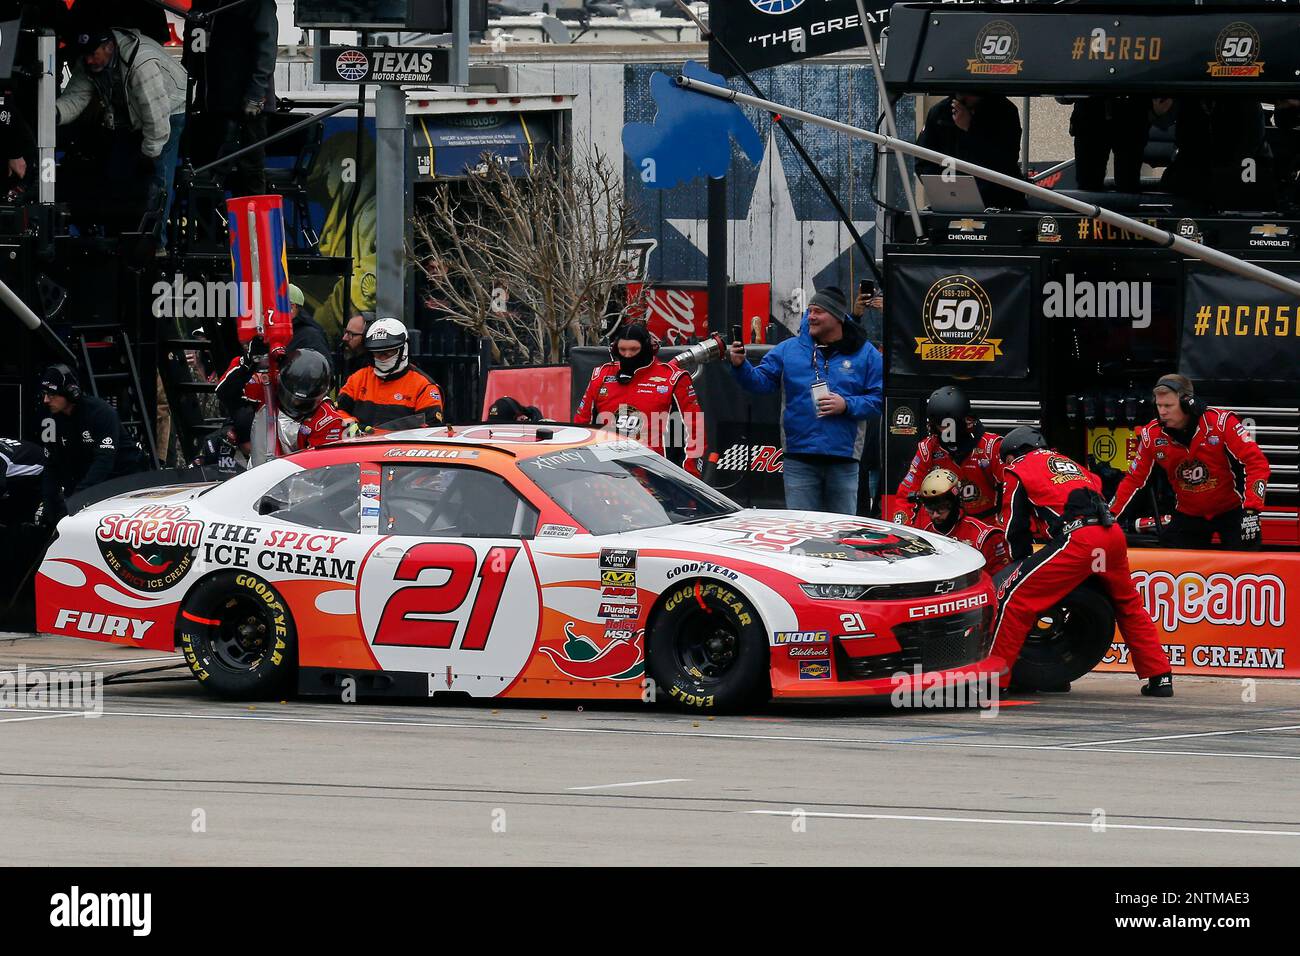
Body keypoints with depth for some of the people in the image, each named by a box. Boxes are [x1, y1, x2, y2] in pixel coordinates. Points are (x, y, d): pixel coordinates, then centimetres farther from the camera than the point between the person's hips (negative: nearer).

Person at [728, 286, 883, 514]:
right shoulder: (789, 350, 7)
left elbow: (879, 399, 0)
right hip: (799, 458, 1)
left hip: (843, 460, -1)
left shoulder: (865, 354, 2)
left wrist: (847, 405, -14)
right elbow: (760, 381, 5)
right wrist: (740, 367, -14)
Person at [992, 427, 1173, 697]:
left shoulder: (1018, 471, 16)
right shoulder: (1068, 463, 33)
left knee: (1013, 597, -2)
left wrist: (1023, 561, 29)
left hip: (1076, 538, -6)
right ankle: (1160, 678, 27)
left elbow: (1016, 529, 14)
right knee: (1129, 605, 26)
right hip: (1113, 534, 6)